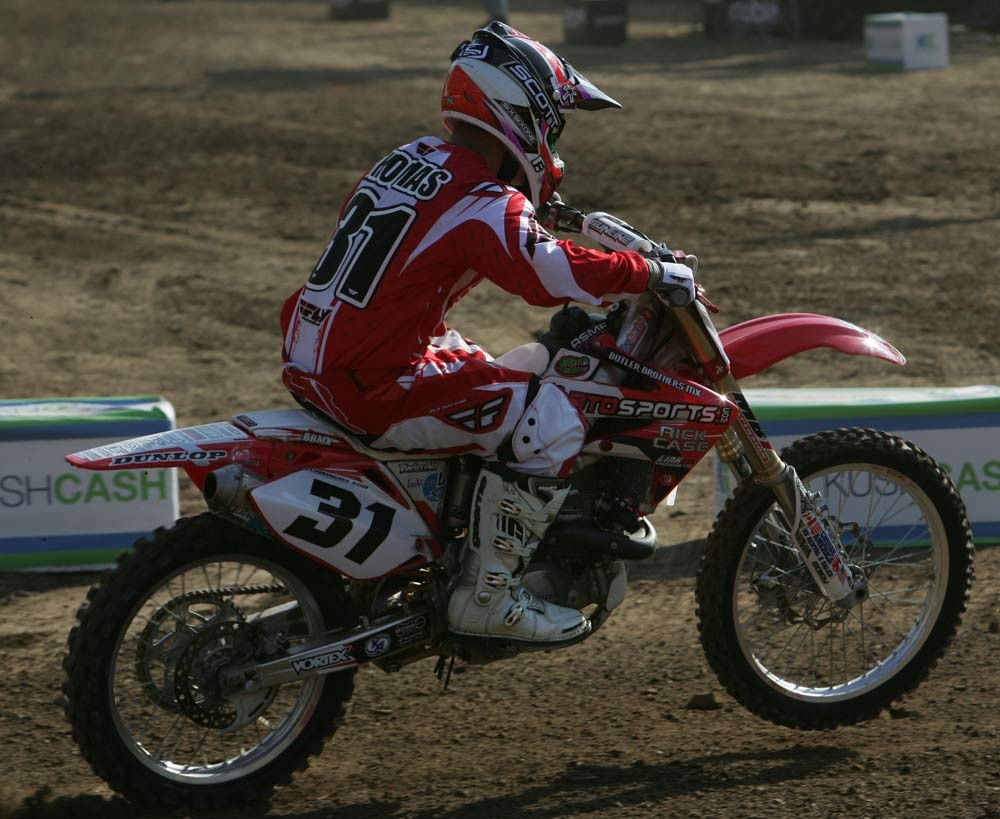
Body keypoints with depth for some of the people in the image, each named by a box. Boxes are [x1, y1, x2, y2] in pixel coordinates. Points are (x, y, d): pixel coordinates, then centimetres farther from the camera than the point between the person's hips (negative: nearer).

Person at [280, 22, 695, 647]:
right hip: (370, 387, -10)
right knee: (552, 421, -12)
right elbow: (553, 273, -26)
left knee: (480, 371, 35)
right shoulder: (484, 203, -16)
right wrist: (653, 275, -12)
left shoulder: (407, 161, 13)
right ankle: (488, 595, -6)